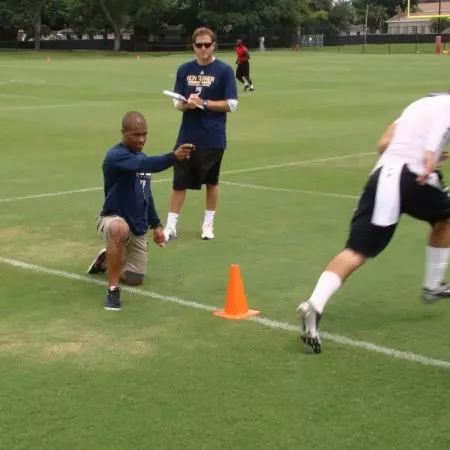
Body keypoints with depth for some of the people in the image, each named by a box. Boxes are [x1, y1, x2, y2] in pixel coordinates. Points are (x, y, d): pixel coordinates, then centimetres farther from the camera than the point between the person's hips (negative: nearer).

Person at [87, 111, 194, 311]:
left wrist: (156, 224, 15)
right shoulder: (116, 156, -20)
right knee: (121, 229, -43)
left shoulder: (141, 158, 7)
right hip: (113, 219, -7)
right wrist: (173, 156, -55)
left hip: (139, 228, 8)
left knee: (135, 280, 8)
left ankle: (106, 260, 39)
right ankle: (112, 290, -29)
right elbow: (145, 165, -41)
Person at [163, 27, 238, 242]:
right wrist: (187, 104, -14)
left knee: (211, 182, 10)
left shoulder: (224, 70, -5)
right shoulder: (184, 70, 6)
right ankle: (171, 225, 9)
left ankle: (208, 223, 24)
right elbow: (177, 102, 9)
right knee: (179, 182, 2)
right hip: (187, 137, 3)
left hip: (213, 139, -2)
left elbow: (231, 104, -8)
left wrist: (203, 103, -17)